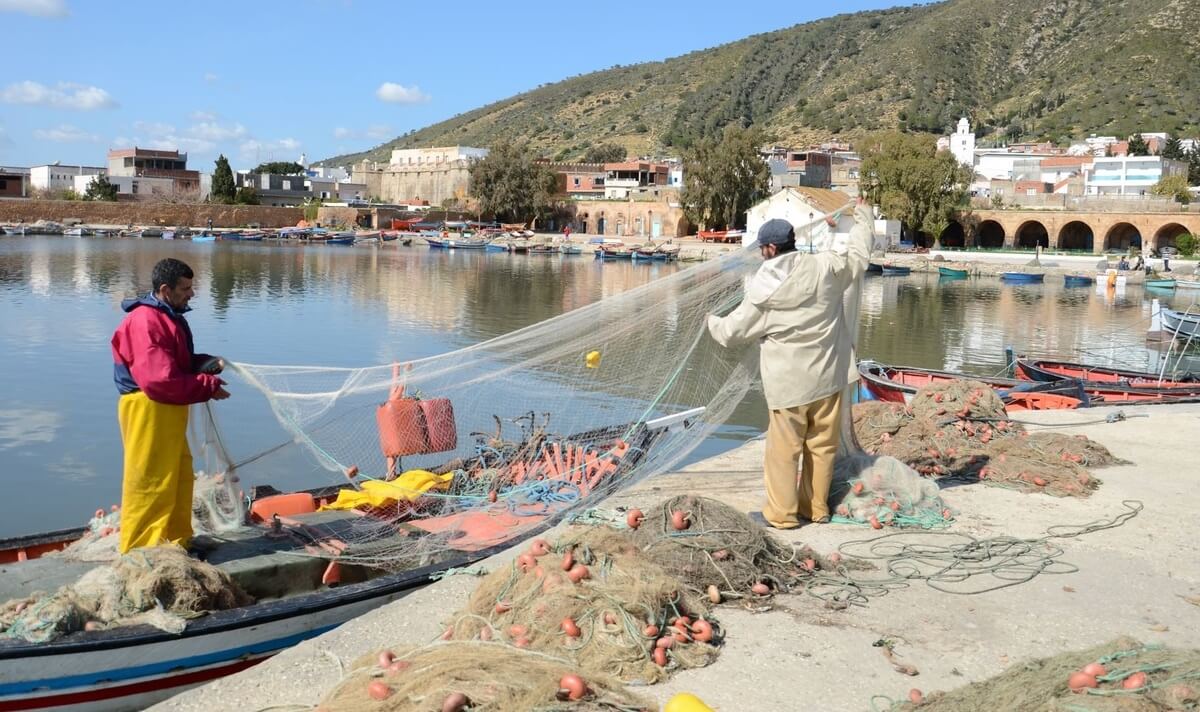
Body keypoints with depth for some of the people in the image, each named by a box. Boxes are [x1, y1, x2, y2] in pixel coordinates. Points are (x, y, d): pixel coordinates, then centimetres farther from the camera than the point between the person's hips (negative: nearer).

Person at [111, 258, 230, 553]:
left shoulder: (169, 317, 14)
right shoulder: (145, 322, -19)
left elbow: (182, 363, 20)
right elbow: (160, 379, -26)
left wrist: (210, 364, 1)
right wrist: (208, 387, -17)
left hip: (168, 411, 10)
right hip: (147, 410, -10)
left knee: (180, 478, 18)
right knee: (150, 484, -3)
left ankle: (176, 542, 30)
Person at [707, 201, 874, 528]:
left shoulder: (763, 292, -11)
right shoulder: (825, 267, -6)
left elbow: (731, 332, 0)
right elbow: (858, 257, 14)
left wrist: (713, 322, 23)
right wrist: (864, 220, 31)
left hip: (788, 382, -3)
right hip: (827, 376, 4)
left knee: (784, 449, 7)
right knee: (822, 446, 14)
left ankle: (782, 513, 14)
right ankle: (816, 508, 25)